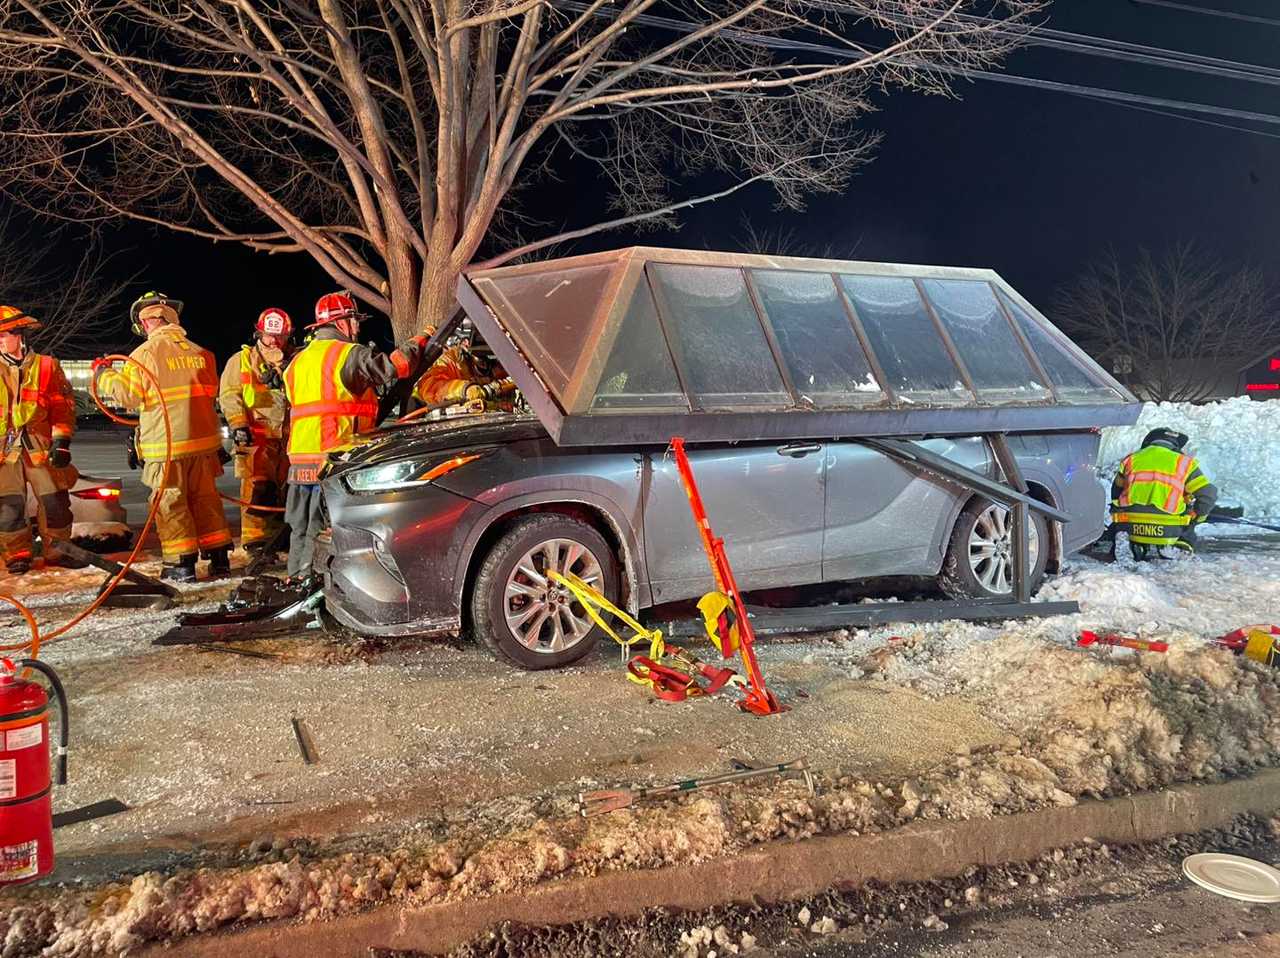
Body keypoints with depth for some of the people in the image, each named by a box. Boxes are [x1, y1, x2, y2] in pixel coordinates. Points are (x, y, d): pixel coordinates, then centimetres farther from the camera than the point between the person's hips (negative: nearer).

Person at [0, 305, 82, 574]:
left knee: (55, 501, 2)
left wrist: (61, 441, -5)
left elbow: (63, 406, 3)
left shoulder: (47, 366, 4)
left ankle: (57, 551, 17)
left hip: (40, 447, -1)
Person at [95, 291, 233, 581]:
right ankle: (219, 556, 17)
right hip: (203, 439, 5)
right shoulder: (199, 352, 6)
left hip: (165, 443, -5)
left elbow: (127, 395, -7)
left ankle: (181, 562, 5)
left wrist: (104, 374, 9)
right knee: (205, 497, 14)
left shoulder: (146, 353, -10)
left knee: (170, 502, 4)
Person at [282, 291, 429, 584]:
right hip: (335, 455, -8)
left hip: (301, 456, 8)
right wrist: (419, 341, 0)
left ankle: (296, 576, 19)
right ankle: (311, 578, -5)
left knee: (302, 522, 14)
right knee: (324, 523, -5)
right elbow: (393, 367, -15)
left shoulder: (298, 360, 20)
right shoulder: (349, 355, -7)